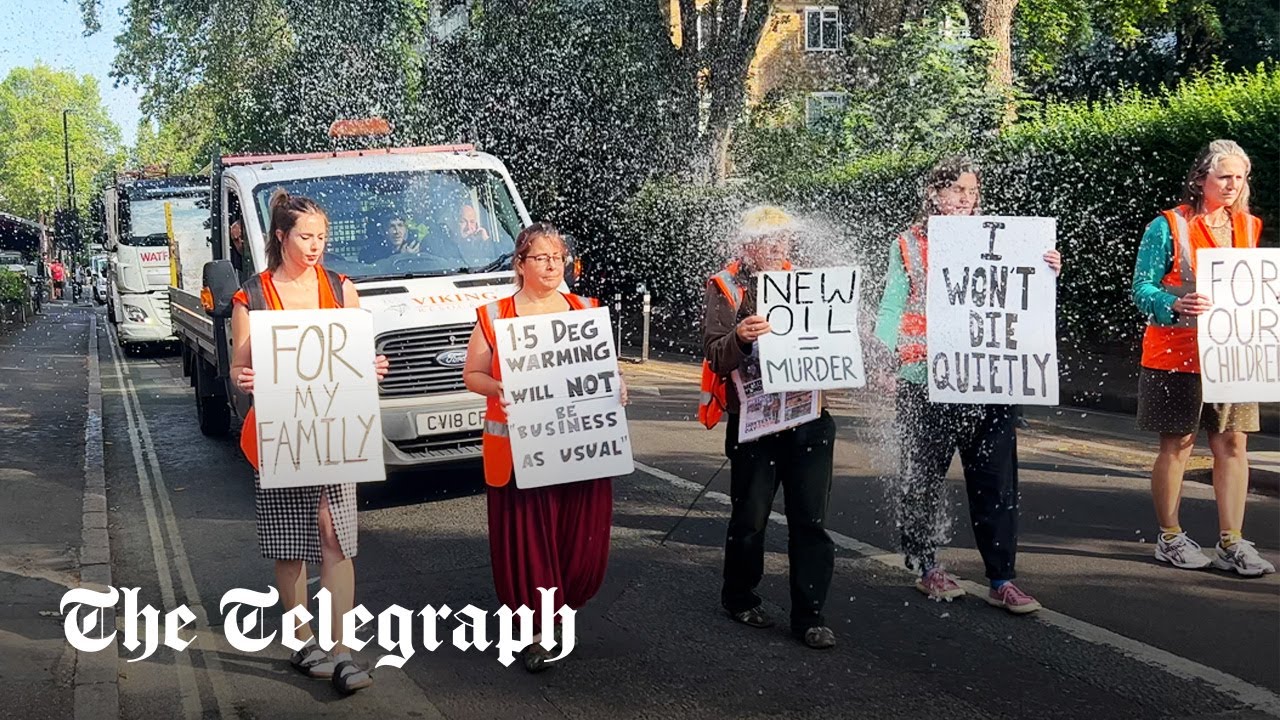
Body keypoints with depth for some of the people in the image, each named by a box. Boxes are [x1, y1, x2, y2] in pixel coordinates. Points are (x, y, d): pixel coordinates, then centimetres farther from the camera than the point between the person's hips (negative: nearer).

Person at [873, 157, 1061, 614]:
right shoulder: (909, 245, 5)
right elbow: (892, 308, 1)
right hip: (925, 379, -2)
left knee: (996, 479, -1)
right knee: (922, 478, 8)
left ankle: (1002, 580, 3)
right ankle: (926, 568, 23)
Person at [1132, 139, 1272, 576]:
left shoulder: (1249, 227, 12)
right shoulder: (1169, 226, -6)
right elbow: (1142, 289, -9)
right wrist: (1175, 305, -28)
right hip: (1178, 355, -5)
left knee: (1233, 442, 1)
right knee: (1178, 443, 1)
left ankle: (1232, 544, 6)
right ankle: (1170, 539, 13)